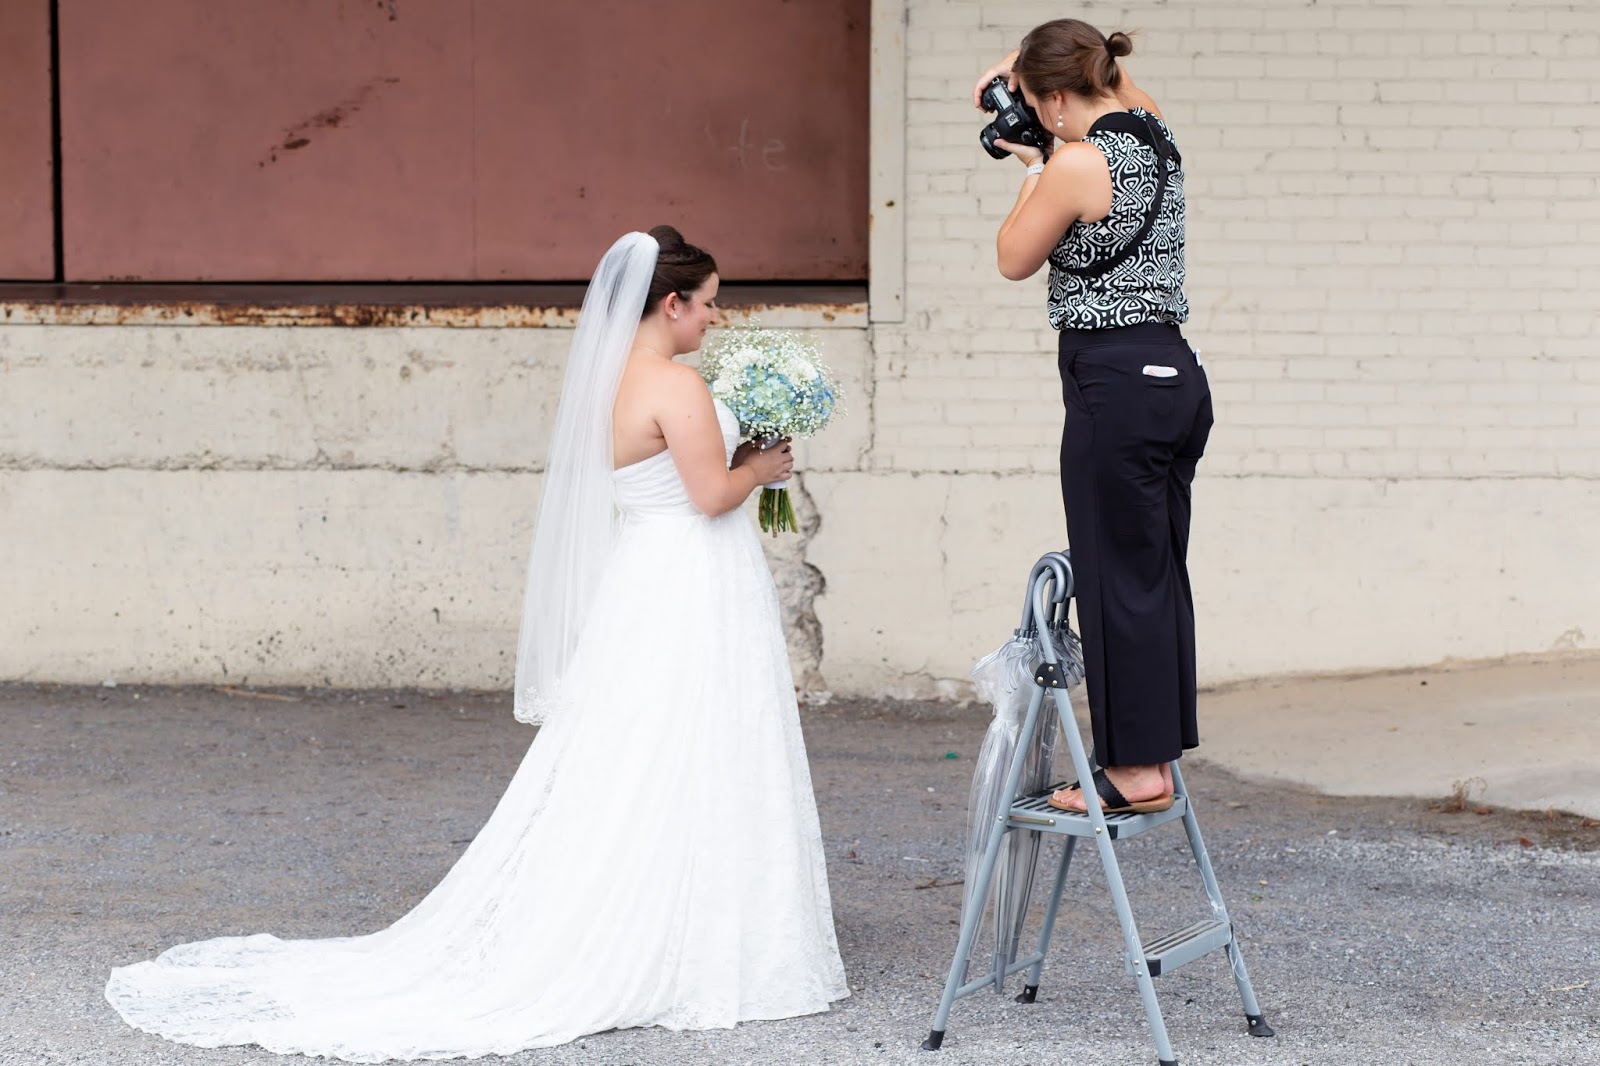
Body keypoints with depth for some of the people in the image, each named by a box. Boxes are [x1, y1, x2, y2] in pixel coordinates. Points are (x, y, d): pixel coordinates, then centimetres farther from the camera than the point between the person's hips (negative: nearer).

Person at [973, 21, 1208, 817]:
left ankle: (1135, 769, 2)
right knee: (1159, 574, 12)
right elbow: (1115, 80, 33)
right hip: (1175, 375, 9)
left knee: (1117, 578, -2)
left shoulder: (1076, 163, -15)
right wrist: (1018, 65, 24)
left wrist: (1034, 169, 9)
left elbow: (1015, 260, -2)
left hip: (1114, 383, -9)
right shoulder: (1154, 133, 10)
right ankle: (1157, 754, 18)